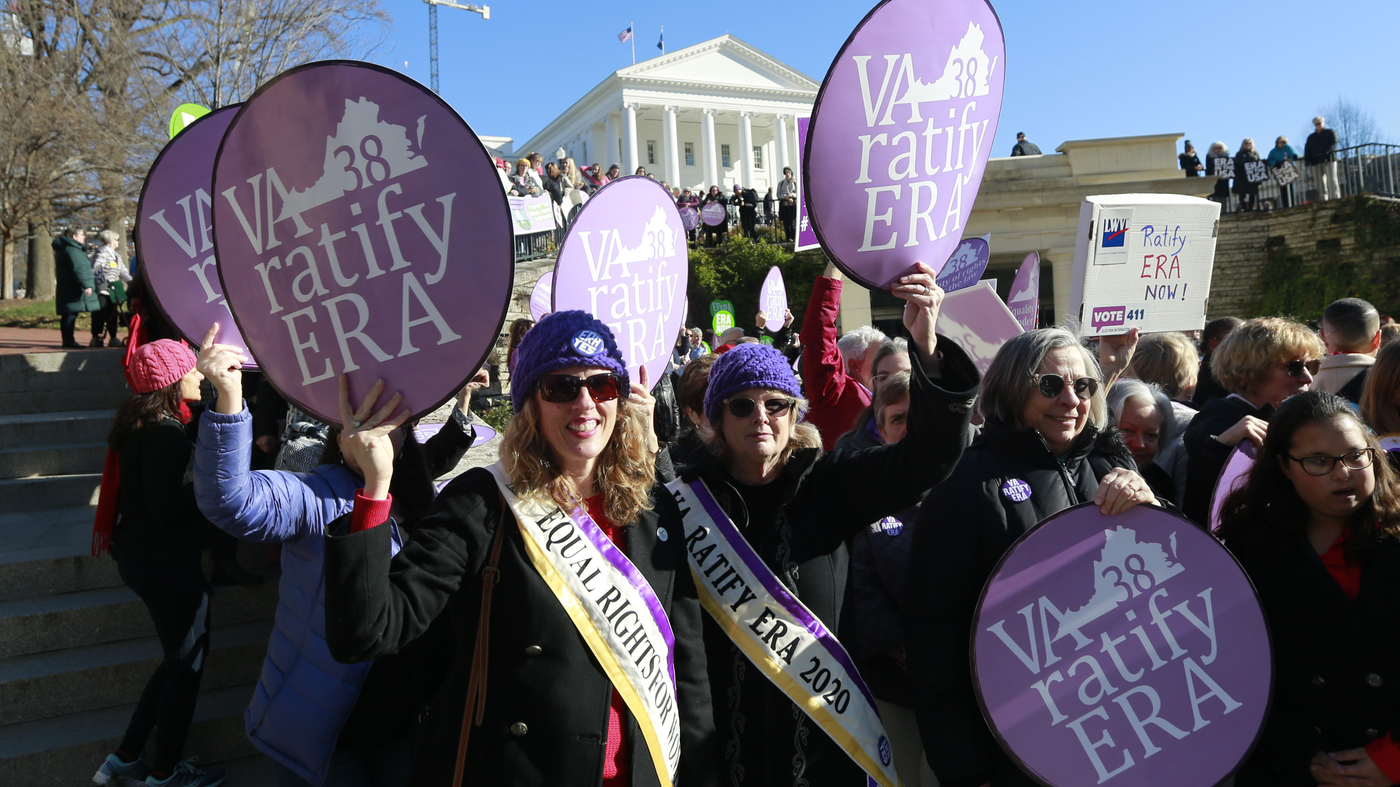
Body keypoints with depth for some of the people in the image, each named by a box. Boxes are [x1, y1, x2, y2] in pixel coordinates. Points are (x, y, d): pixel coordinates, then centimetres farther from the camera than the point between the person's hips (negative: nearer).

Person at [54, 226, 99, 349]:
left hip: (66, 290, 11)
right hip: (73, 292, -11)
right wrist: (86, 285, -29)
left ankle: (68, 341, 15)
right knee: (71, 314, -10)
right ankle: (69, 341, -10)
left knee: (69, 315, 11)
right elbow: (78, 269, -23)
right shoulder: (72, 249, -13)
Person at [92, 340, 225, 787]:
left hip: (140, 557, 10)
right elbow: (166, 509, -28)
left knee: (178, 661, 23)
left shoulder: (140, 424, 6)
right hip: (168, 566, -10)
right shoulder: (166, 435, -25)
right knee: (186, 666, 9)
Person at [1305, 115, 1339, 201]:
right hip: (1316, 162, 4)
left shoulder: (1330, 133, 11)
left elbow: (1332, 145, -3)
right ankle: (1323, 200, -5)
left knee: (1332, 180, -10)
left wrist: (1326, 153, -20)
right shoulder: (1311, 137, 23)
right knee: (1319, 183, -3)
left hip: (1329, 159, -3)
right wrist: (1307, 161, -2)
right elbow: (1307, 150, 14)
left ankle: (1335, 198, -12)